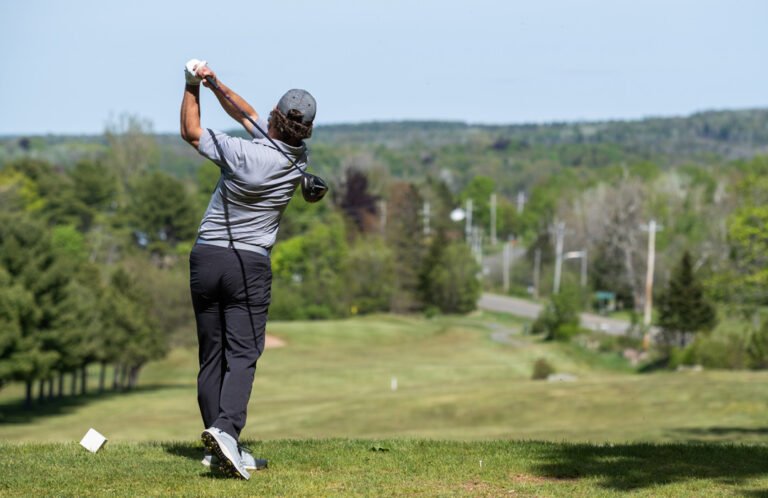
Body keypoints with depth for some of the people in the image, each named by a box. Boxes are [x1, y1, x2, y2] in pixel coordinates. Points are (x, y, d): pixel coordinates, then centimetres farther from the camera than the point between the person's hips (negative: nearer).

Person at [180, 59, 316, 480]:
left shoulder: (242, 154, -13)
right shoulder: (299, 158, -3)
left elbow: (191, 132, 4)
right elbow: (247, 114, 10)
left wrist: (193, 87, 12)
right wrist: (215, 85, 4)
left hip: (205, 256, 0)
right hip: (249, 264, 0)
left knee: (211, 356, 7)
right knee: (242, 355, -4)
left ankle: (218, 448, 7)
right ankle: (226, 430, -27)